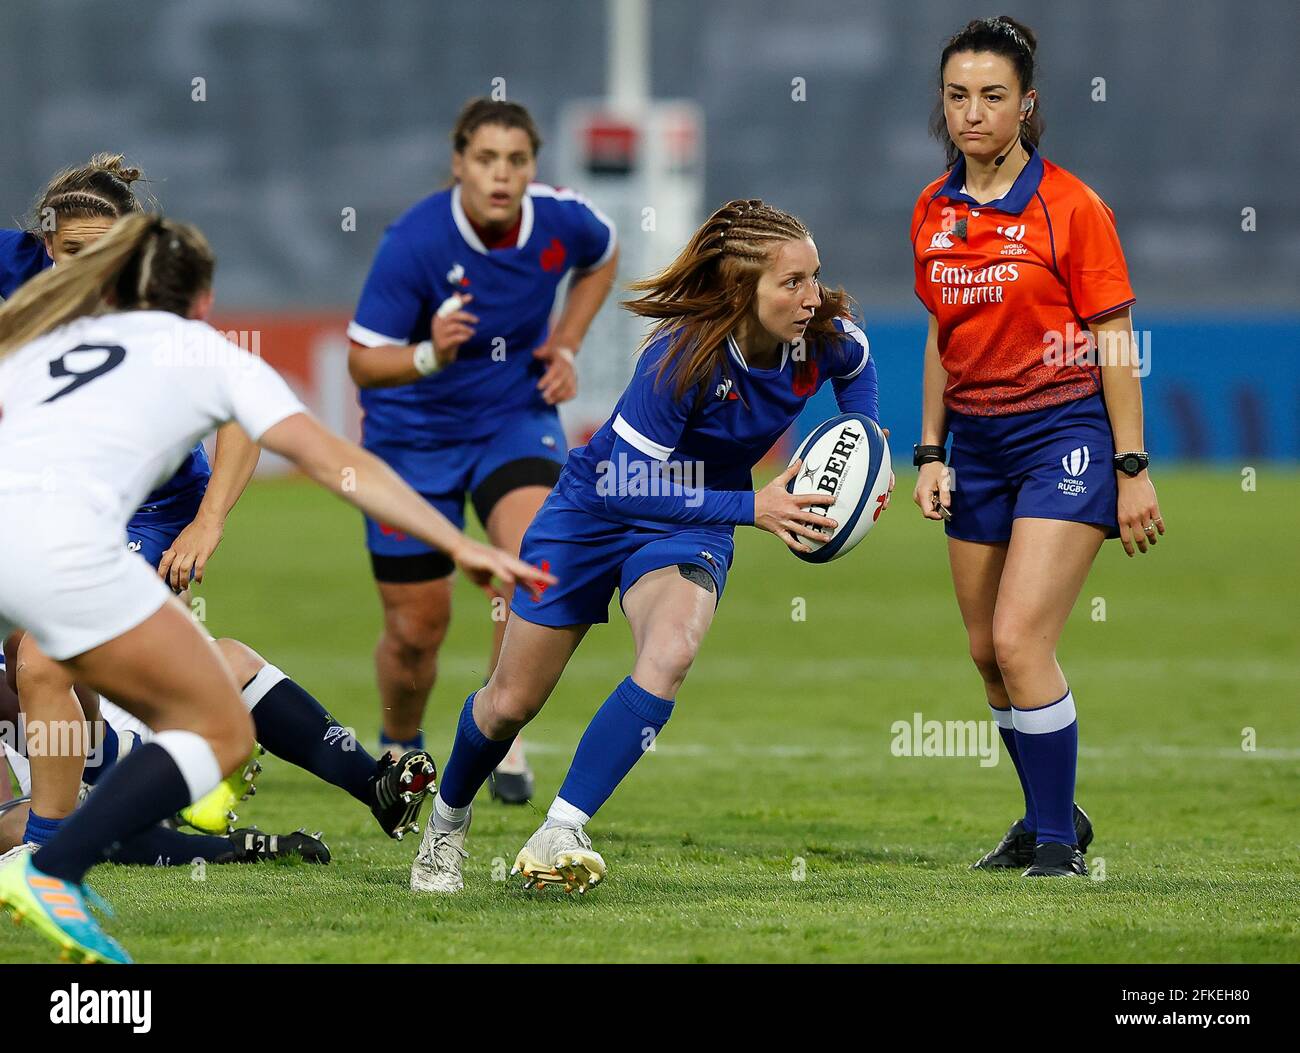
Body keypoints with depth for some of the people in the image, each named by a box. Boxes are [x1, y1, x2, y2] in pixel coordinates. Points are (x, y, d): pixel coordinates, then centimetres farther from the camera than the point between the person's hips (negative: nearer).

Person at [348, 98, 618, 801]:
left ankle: (504, 742, -12)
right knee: (416, 629, 3)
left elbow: (601, 258, 13)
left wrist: (564, 347, 2)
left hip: (515, 415, 2)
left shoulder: (561, 220, -14)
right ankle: (400, 744, 36)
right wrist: (432, 355, -40)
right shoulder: (414, 242, -25)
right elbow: (362, 363, -21)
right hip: (414, 429, -2)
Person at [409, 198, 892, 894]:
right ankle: (446, 821, 40)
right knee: (513, 702, 8)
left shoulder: (821, 336, -17)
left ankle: (558, 838, -27)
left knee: (670, 656, -30)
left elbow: (857, 365, 10)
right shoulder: (684, 355, -34)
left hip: (688, 528, 3)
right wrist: (751, 507, -35)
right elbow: (624, 484, -33)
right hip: (597, 513, -3)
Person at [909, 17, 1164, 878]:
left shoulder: (1070, 207, -11)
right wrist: (931, 453, 11)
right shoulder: (934, 212, 6)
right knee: (987, 653, 8)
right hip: (978, 444, 6)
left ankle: (1059, 842, -4)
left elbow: (1115, 343, -9)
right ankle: (1051, 817, 25)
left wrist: (1132, 469, -10)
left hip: (1064, 437, -6)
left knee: (1020, 641, -16)